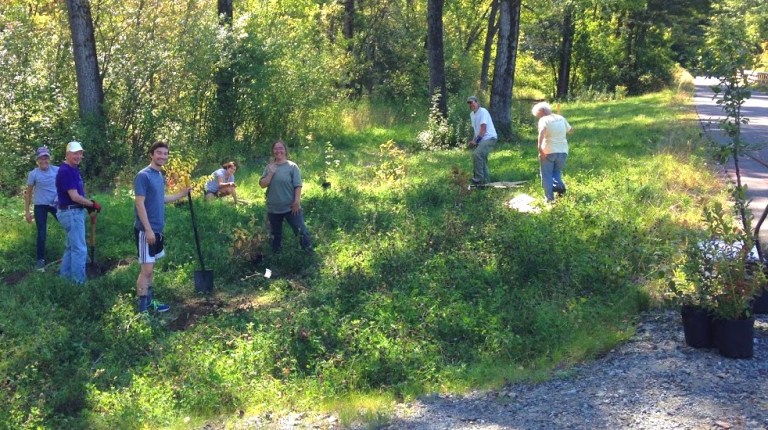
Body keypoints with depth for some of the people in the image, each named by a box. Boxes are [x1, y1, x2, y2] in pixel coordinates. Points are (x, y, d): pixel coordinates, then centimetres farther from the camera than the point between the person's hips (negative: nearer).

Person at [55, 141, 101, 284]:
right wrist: (92, 204, -13)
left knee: (71, 246, 20)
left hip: (75, 212, 11)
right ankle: (79, 282, -3)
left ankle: (65, 277, 30)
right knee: (79, 249, -7)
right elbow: (74, 196, -24)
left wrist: (88, 204, 4)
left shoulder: (74, 169, 12)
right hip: (72, 212, -11)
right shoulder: (66, 171, -20)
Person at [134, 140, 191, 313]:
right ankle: (142, 308, -1)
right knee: (147, 269, -7)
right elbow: (139, 203, -19)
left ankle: (149, 300, 24)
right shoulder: (143, 175, -15)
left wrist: (181, 194, 18)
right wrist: (148, 229, -22)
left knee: (151, 268, 15)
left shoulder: (160, 176, 12)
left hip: (157, 229, 9)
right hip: (146, 230, -9)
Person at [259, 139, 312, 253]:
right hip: (273, 208, 4)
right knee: (275, 235, 16)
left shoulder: (292, 166, -5)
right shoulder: (269, 167, 6)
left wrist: (297, 201, -15)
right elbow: (262, 184, -2)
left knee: (301, 231, -6)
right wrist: (271, 173, -13)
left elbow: (298, 186, -8)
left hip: (290, 207, -4)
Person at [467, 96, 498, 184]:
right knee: (482, 158, 14)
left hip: (489, 138, -10)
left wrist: (476, 140, -21)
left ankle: (478, 179, -24)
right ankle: (486, 181, 23)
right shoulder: (472, 114, 14)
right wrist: (473, 140, 3)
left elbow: (483, 128, -18)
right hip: (481, 139, 10)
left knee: (476, 154, -26)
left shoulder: (483, 111, -12)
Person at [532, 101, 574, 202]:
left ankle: (549, 198, 2)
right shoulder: (561, 118, 12)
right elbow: (570, 130, 25)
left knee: (546, 175, 6)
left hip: (548, 151, -5)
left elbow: (542, 132, -25)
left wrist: (540, 148, -28)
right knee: (557, 172, 21)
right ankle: (559, 185, -7)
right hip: (563, 151, 5)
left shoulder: (544, 120, -5)